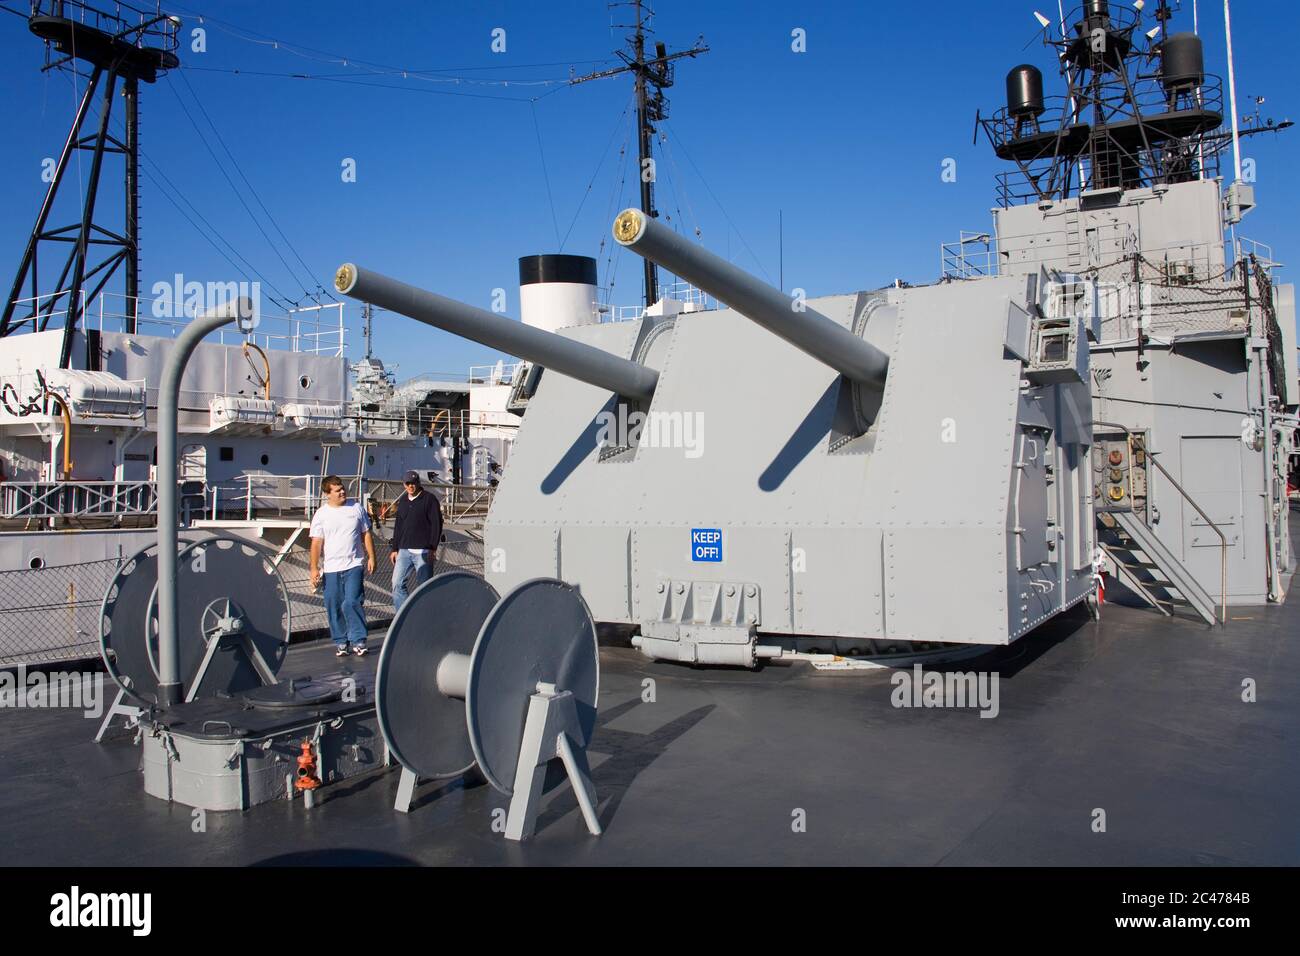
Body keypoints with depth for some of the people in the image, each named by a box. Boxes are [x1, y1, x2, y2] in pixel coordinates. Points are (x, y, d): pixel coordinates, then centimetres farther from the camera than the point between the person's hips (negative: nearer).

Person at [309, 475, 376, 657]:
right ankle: (340, 642, 18)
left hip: (354, 566, -1)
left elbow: (366, 534, 11)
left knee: (352, 603, -12)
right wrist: (314, 568, -5)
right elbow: (316, 543, 0)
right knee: (334, 607, 5)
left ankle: (358, 640, -5)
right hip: (331, 569, 1)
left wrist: (371, 557, 6)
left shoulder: (356, 508, 6)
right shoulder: (321, 514, 2)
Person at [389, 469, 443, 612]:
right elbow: (398, 526, 20)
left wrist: (433, 548, -13)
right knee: (397, 583, 0)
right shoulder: (402, 501, 15)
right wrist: (395, 549, 16)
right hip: (404, 550, 6)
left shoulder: (429, 499, -3)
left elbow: (437, 524, -7)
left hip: (423, 551, -6)